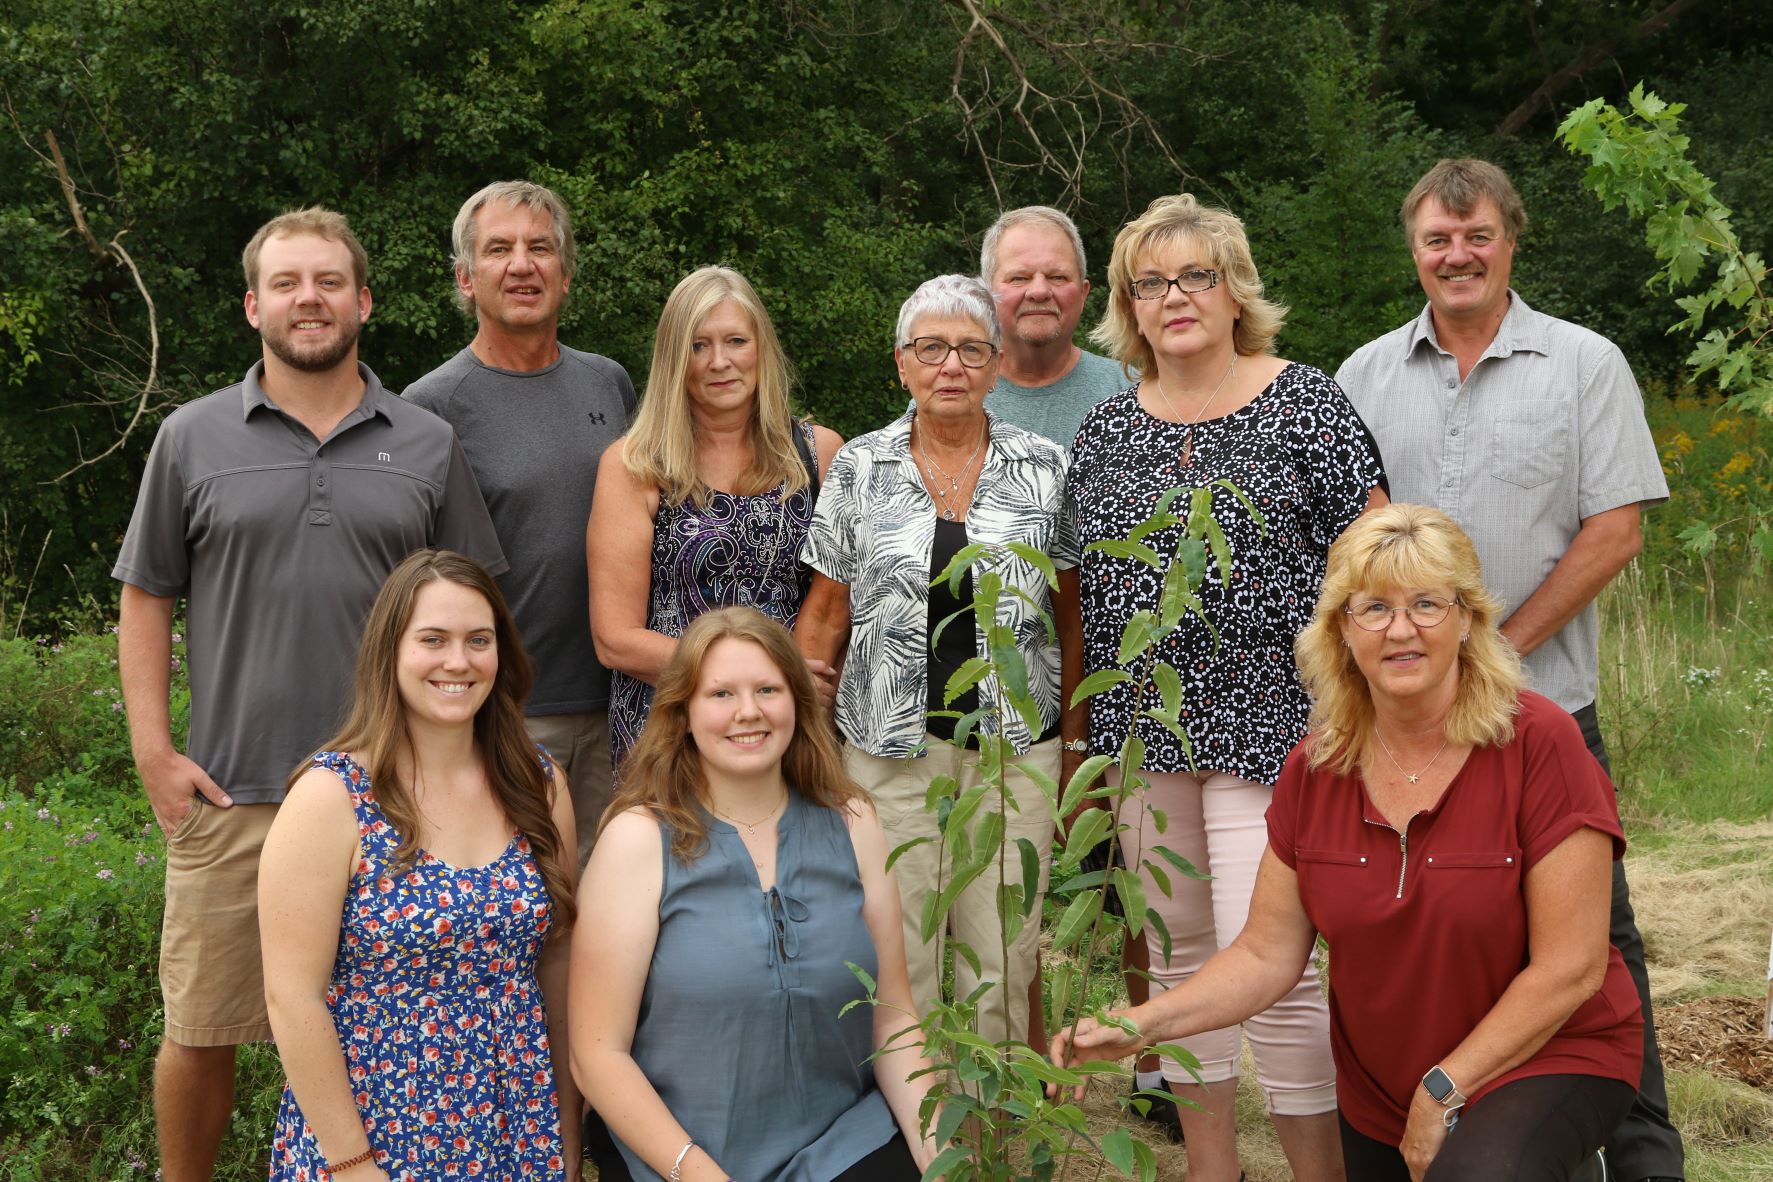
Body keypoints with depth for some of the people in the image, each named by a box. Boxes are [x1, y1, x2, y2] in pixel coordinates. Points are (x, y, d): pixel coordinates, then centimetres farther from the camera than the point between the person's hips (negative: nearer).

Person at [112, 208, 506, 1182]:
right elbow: (145, 601, 6)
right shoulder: (194, 440, 4)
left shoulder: (428, 446, 7)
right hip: (231, 797, -1)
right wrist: (154, 754, -2)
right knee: (200, 1031, 6)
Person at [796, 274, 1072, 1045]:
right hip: (889, 743, 0)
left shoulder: (1045, 468, 5)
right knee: (898, 958, 0)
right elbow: (825, 614, 9)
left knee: (1003, 958, 4)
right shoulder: (858, 468, 5)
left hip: (1016, 743, 0)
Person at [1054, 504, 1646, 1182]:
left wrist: (1444, 1091, -16)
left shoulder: (1538, 745, -18)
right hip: (1378, 1094, 6)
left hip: (1548, 1057, -5)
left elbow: (1569, 968, -18)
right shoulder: (1315, 770, -4)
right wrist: (1140, 1025, -18)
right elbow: (1266, 956, -3)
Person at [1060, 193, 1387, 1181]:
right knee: (1180, 956, 12)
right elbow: (1083, 596, 15)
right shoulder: (1106, 432, 10)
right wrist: (1078, 731, 13)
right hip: (1144, 730, 5)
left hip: (1268, 723, -5)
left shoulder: (1303, 404, -2)